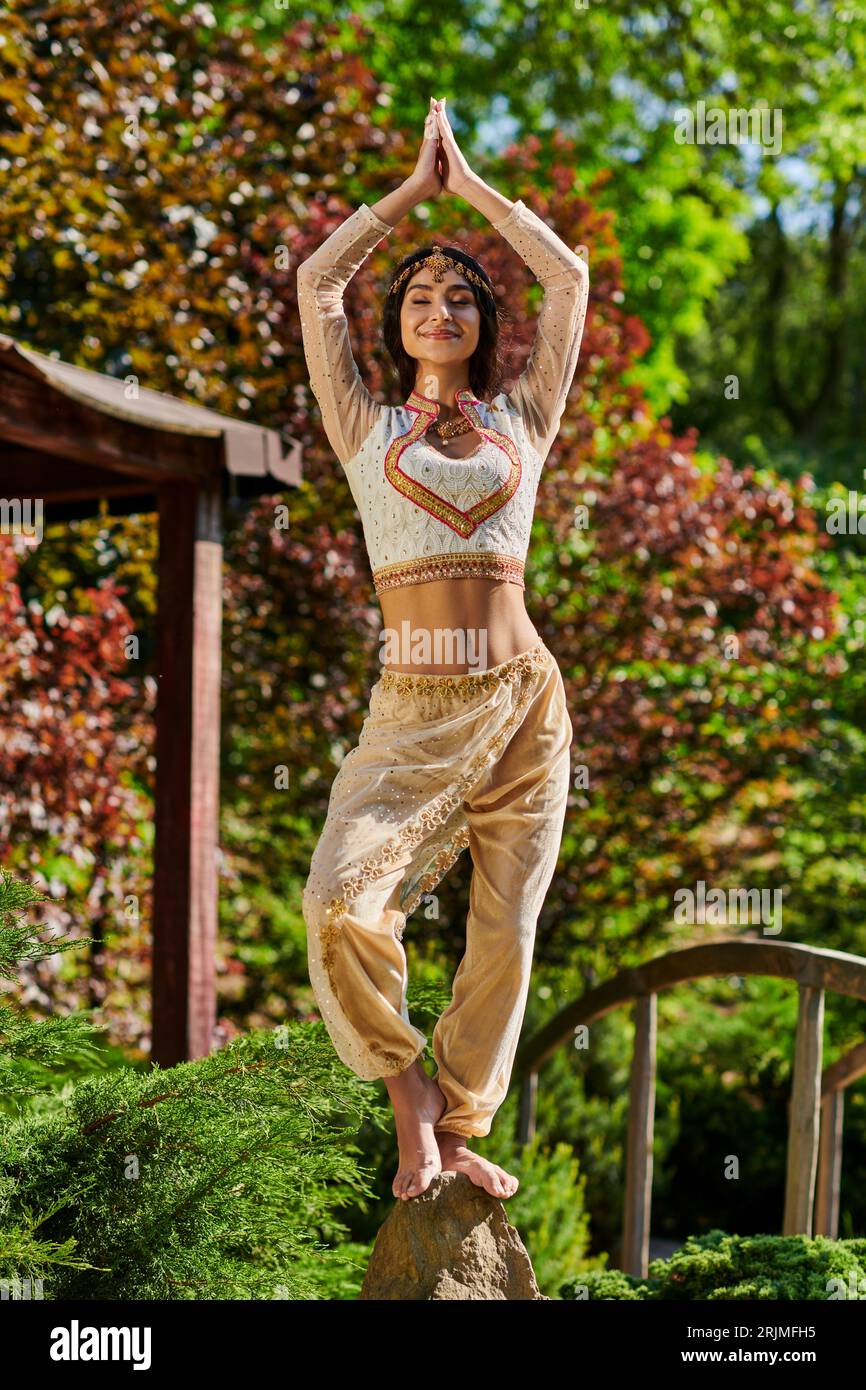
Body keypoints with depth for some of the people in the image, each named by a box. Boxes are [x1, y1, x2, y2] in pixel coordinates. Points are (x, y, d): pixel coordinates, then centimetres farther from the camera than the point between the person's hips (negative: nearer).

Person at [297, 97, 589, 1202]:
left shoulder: (520, 421, 13)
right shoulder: (366, 429, 11)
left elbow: (570, 277, 15)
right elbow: (316, 281, 12)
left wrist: (474, 187, 22)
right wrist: (413, 189, 20)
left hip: (524, 703, 2)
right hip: (414, 710, -2)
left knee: (504, 932, 1)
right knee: (342, 899, -21)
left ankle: (459, 1128, 17)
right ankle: (407, 1086, 2)